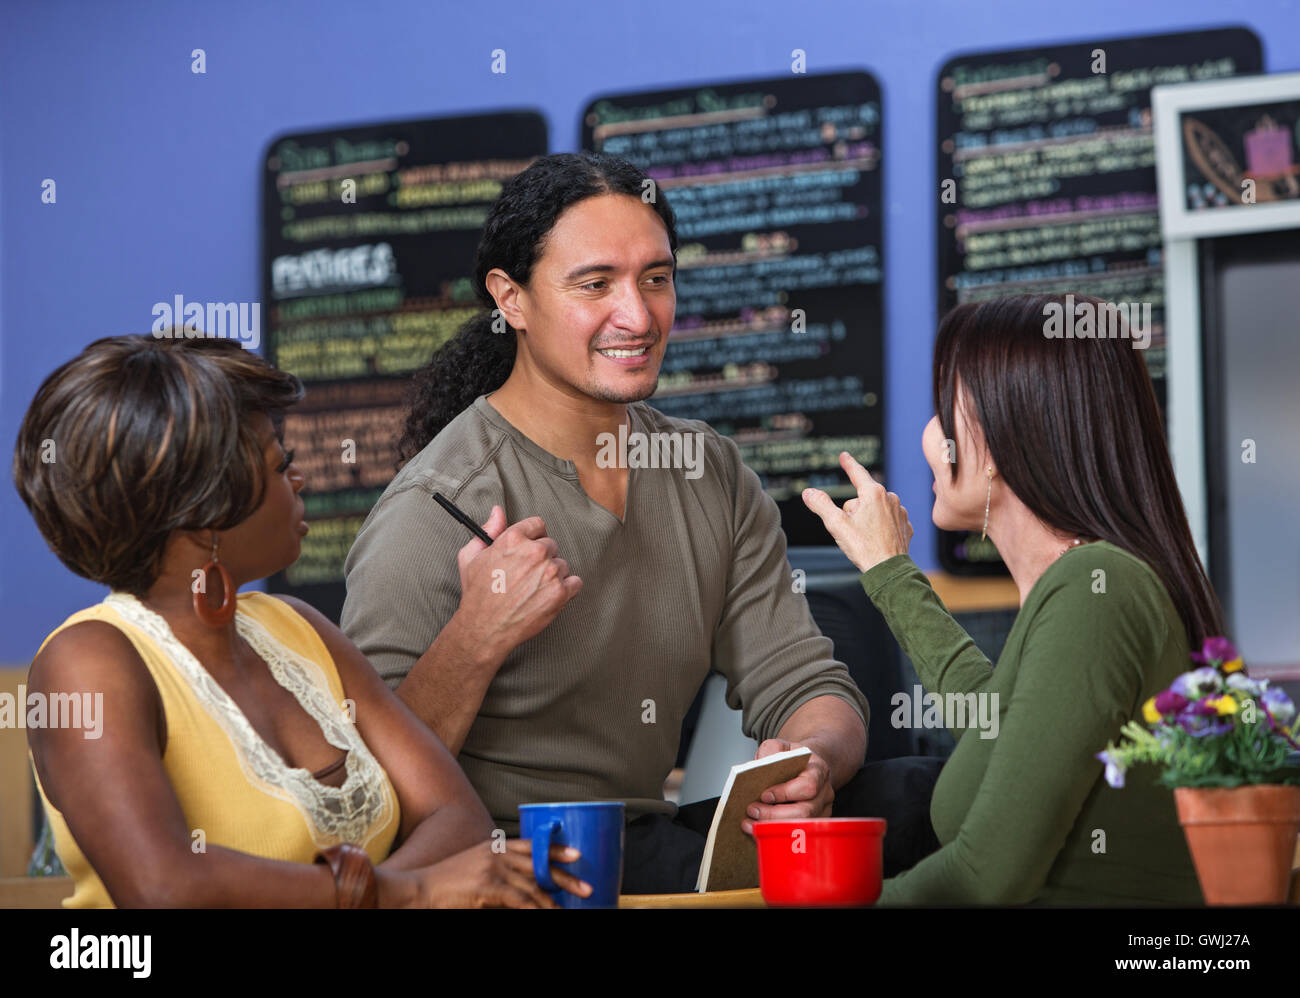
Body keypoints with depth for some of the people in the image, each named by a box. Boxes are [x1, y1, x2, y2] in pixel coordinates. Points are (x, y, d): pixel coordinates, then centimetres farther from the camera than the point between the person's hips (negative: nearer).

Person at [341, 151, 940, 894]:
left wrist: (813, 760, -16)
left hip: (654, 831, 7)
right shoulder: (436, 510, -12)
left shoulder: (712, 475, 11)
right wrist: (476, 641, -31)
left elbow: (800, 682, 8)